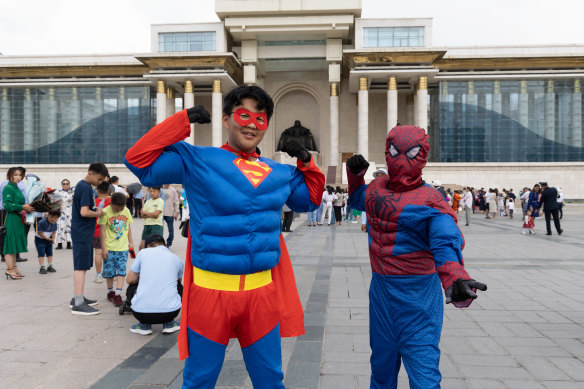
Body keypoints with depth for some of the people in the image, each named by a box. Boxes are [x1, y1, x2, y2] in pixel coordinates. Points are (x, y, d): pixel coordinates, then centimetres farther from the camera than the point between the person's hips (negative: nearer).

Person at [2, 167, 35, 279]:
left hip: (17, 219, 9)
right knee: (10, 244, -6)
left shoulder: (17, 188, 17)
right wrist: (22, 207, -19)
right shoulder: (8, 188, -9)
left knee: (14, 244, 12)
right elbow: (7, 205, -18)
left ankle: (14, 268, 18)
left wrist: (27, 208, 8)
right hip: (10, 219, -9)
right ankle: (10, 270, -4)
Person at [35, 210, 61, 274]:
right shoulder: (41, 222, -26)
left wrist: (53, 238, -10)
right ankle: (42, 267, -8)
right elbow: (39, 232, -21)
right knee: (41, 253, -9)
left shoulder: (54, 223, -8)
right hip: (40, 239, -5)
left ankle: (50, 266, 16)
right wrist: (47, 238, -18)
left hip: (49, 239, 5)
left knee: (50, 253, 8)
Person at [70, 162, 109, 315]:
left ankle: (78, 297, 25)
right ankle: (78, 304, -6)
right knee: (81, 267, -9)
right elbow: (84, 212, -24)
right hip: (82, 233, -10)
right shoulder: (85, 188, -16)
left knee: (81, 266, 16)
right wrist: (98, 213, -8)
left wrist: (95, 210, 9)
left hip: (83, 233, 10)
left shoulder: (82, 186, 15)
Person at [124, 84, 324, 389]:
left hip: (263, 293, 4)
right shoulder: (196, 160, -5)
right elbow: (140, 162, -9)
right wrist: (182, 122, -12)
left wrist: (306, 163, 9)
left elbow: (310, 200, 24)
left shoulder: (280, 174, 9)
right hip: (210, 291, -3)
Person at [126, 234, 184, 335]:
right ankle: (169, 324, 19)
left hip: (141, 313, -1)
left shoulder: (143, 252, 7)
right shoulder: (177, 259, 13)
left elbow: (129, 280, 14)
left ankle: (144, 325, 18)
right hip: (170, 313, 1)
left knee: (131, 288, 31)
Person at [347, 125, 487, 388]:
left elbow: (446, 244, -29)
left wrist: (455, 280, -49)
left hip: (416, 295, -6)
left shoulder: (430, 200, -15)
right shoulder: (377, 187, 4)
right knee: (381, 362, 23)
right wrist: (355, 174, 9)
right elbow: (358, 200, 28)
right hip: (380, 289, 6)